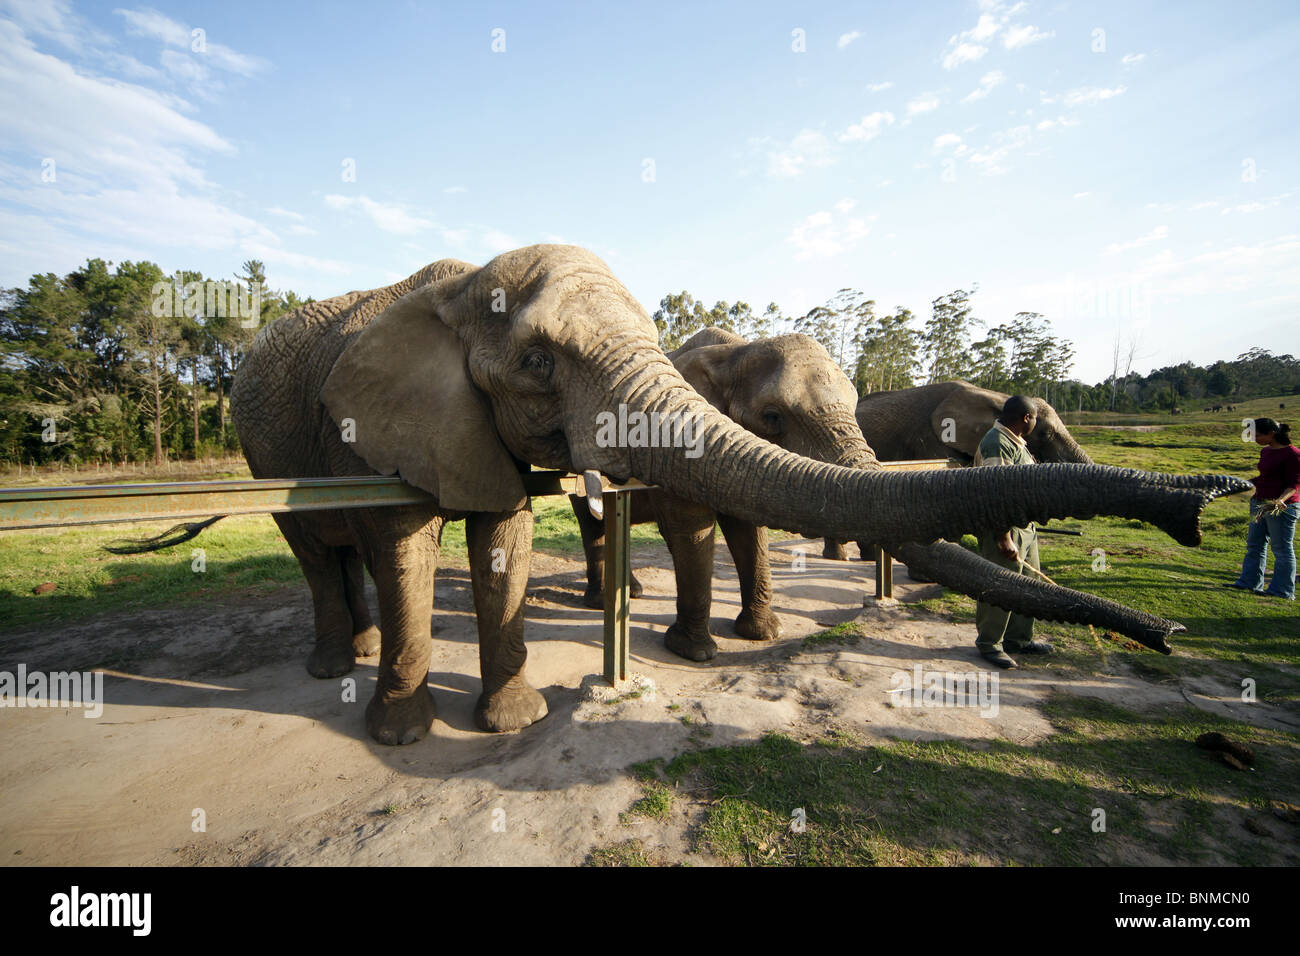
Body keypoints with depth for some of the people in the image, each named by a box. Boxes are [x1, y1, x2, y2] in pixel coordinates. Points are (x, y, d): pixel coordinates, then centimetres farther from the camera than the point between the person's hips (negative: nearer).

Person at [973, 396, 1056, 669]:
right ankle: (988, 643, 11)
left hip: (1025, 527, 11)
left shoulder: (1015, 442, 14)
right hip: (1003, 528, -11)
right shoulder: (996, 445, -20)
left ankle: (1019, 639, 32)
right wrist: (1005, 539, -27)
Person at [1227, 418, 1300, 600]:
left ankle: (1283, 590, 7)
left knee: (1282, 549, 0)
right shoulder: (1266, 451, 11)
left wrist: (1281, 499, -30)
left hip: (1282, 507, -8)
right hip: (1260, 504, 9)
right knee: (1254, 545, 12)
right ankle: (1249, 582, 20)